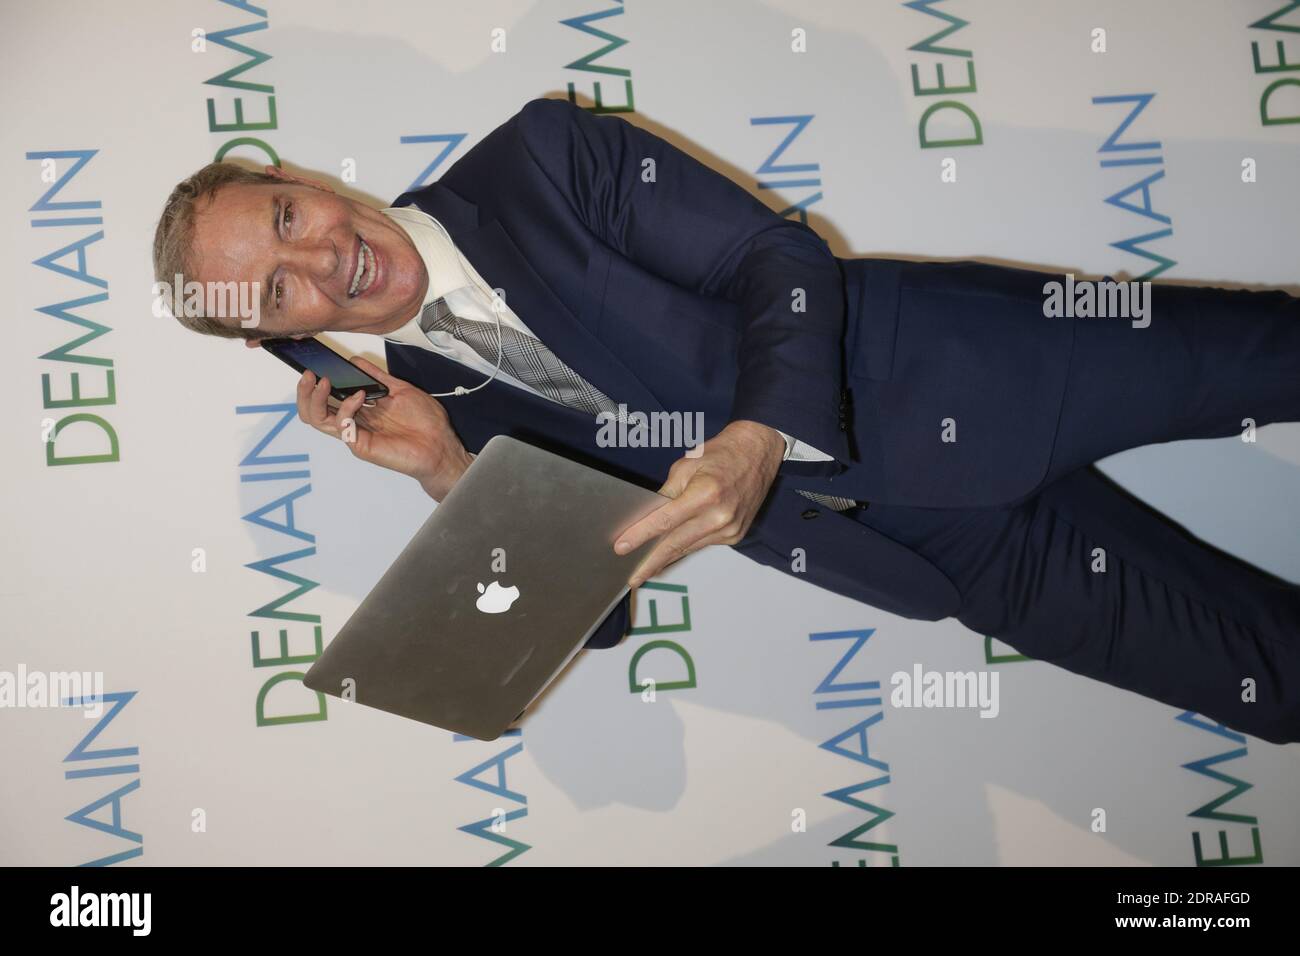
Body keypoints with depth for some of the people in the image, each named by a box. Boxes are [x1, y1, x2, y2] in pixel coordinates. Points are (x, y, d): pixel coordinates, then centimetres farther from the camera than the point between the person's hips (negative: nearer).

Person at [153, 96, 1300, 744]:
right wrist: (451, 475, -16)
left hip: (936, 366, -1)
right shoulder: (428, 400, 2)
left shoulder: (538, 154, -7)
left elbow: (782, 257, -11)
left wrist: (758, 438, -30)